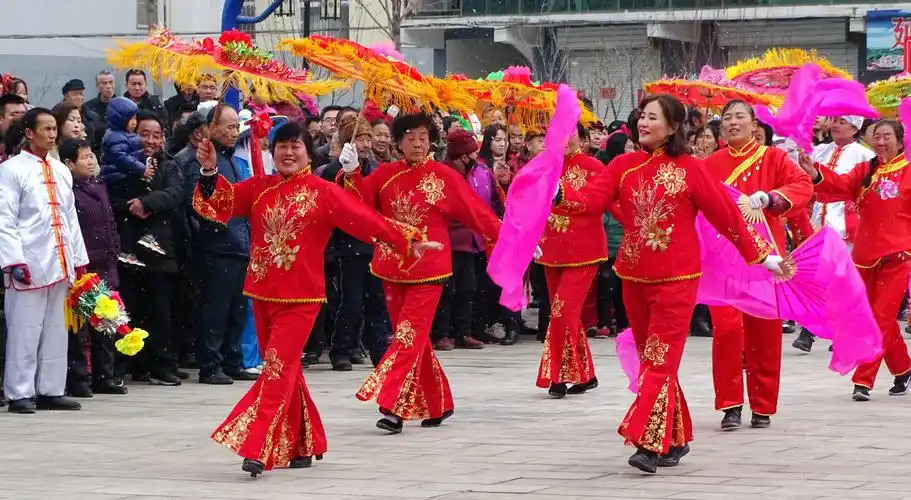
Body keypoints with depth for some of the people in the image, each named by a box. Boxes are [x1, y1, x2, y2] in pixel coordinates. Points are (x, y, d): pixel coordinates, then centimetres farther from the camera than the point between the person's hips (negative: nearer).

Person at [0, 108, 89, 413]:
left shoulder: (61, 171, 16)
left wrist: (79, 259, 17)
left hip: (60, 262, 6)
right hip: (29, 264, -6)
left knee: (57, 331, 8)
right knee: (25, 330, -5)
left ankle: (50, 390, 14)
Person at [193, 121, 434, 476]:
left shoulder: (323, 192, -4)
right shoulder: (257, 188, 7)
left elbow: (365, 219, -4)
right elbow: (219, 203, -2)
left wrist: (405, 242, -4)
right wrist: (210, 172, -19)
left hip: (300, 297, -5)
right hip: (262, 292, 5)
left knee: (279, 368, -12)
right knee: (284, 370, 12)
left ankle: (257, 448, -16)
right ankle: (303, 444, 25)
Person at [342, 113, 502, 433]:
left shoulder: (444, 177, -5)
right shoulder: (385, 175, 4)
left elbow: (478, 213, -3)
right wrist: (351, 173, -21)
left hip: (427, 271, -4)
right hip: (392, 268, 4)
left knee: (409, 335, -12)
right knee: (412, 338, 11)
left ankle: (392, 406, -17)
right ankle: (438, 405, 23)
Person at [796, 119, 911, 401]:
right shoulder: (864, 171, 8)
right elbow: (841, 186, -9)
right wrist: (817, 174, -27)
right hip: (866, 254, 5)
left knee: (881, 318, -8)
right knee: (884, 319, 12)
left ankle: (863, 380, -6)